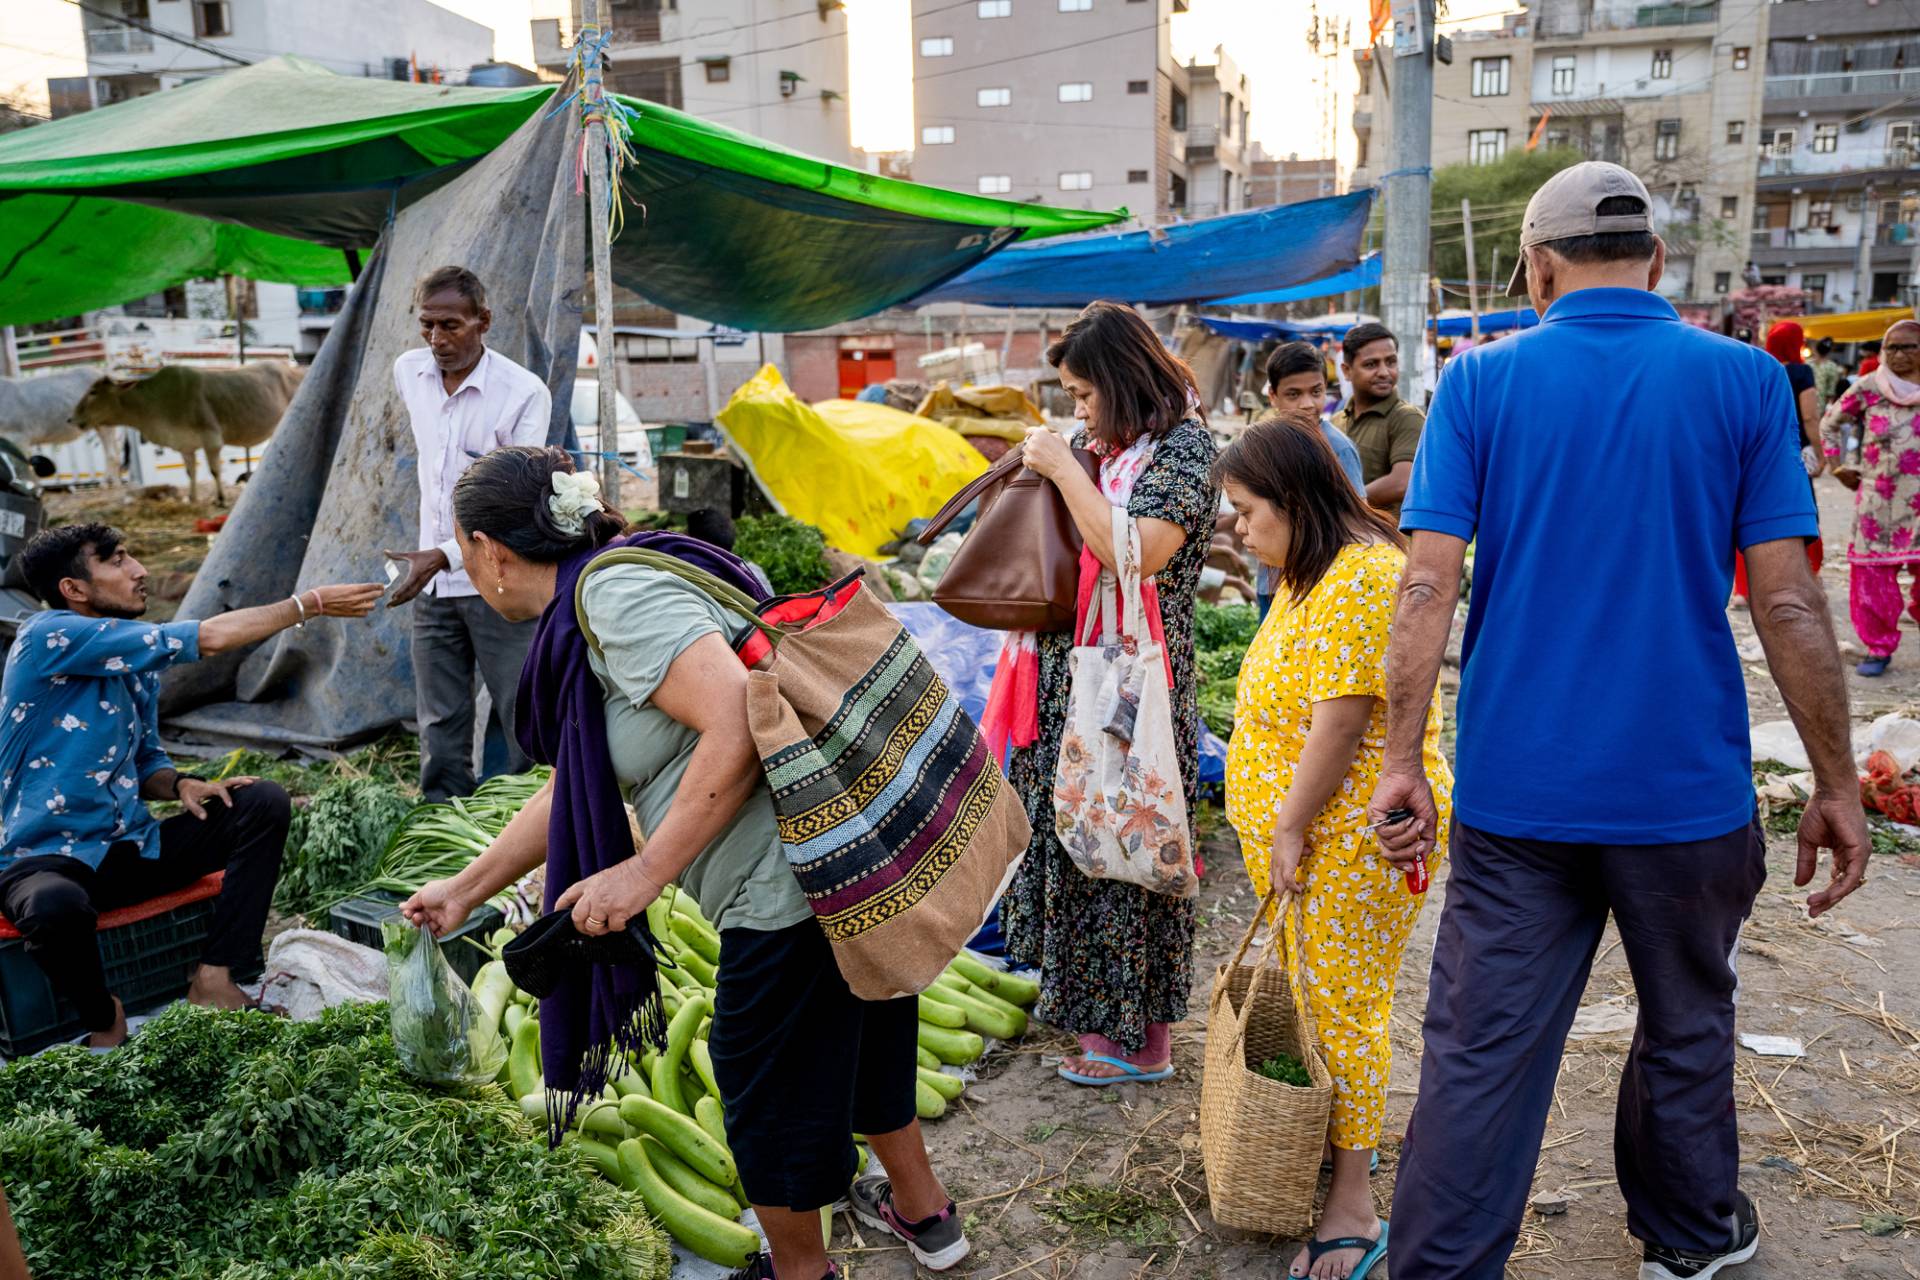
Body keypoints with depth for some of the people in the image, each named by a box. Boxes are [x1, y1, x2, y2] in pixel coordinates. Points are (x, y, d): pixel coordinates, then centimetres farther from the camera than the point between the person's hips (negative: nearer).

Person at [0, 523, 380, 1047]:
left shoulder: (138, 656, 9)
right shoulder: (49, 637, -17)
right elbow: (209, 638, -23)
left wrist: (179, 784, -5)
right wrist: (310, 603, -16)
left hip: (133, 847, 8)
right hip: (48, 859, -7)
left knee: (264, 803, -8)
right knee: (57, 905, -40)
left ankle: (213, 980, -8)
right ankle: (103, 1019, -6)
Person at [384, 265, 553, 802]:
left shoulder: (524, 393, -14)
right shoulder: (407, 371, 5)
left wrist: (444, 555, -28)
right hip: (433, 583, 5)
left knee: (517, 718, 0)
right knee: (439, 727, 9)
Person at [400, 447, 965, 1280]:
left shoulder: (615, 595, -16)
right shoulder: (603, 595, 15)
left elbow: (739, 725, -28)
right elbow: (575, 789, 22)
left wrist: (646, 872, -22)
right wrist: (465, 890, 30)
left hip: (791, 890, -10)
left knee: (769, 1088, 14)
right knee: (857, 1043, 29)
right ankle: (922, 1213, 51)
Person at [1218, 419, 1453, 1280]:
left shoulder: (1356, 579, -20)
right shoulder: (1315, 573, 14)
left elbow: (1340, 722, -24)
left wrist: (1290, 827, -17)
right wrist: (1279, 826, 16)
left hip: (1352, 837, -9)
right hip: (1301, 832, 9)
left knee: (1340, 1006, -1)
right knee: (1312, 997, 15)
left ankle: (1351, 1207, 11)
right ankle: (1335, 1142, 29)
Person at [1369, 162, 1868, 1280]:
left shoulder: (1481, 382, -3)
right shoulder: (1746, 382, -3)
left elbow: (1430, 586, -10)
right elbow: (1789, 604, -6)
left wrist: (1404, 762, -5)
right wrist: (1836, 785, 3)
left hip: (1515, 790, -1)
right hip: (1687, 789, 1)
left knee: (1482, 1051, 5)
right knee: (1687, 1026, 22)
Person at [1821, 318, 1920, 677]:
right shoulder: (1867, 388, 1)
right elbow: (1830, 423, 13)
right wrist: (1839, 466, 6)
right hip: (1876, 497, 0)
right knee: (1871, 574, 1)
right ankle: (1878, 648, 13)